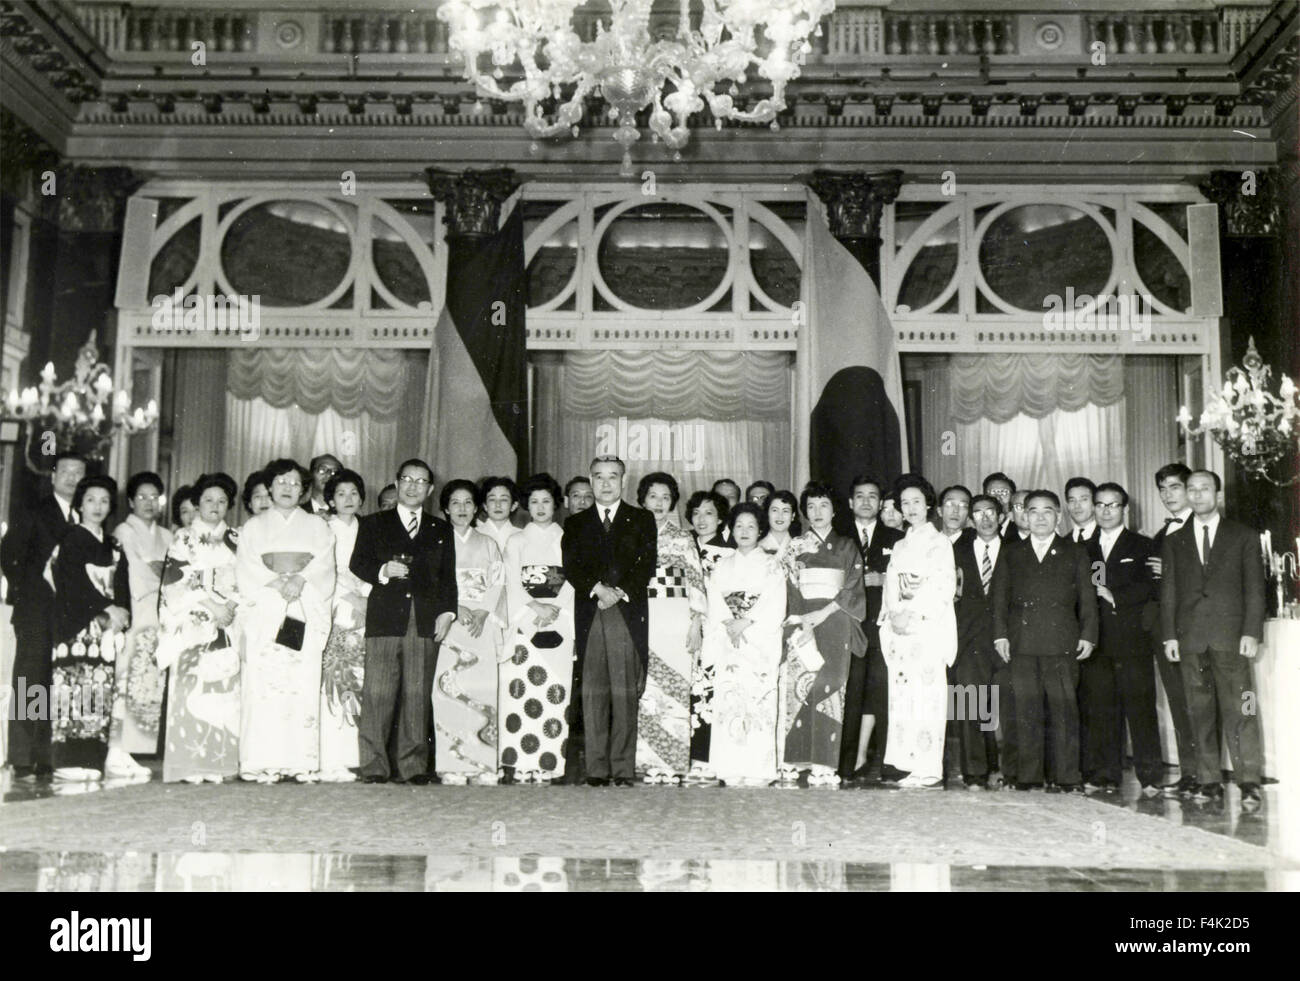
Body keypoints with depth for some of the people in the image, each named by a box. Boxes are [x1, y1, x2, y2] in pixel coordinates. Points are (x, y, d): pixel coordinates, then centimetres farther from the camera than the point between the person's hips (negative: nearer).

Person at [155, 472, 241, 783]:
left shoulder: (236, 540, 17)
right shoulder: (183, 538, 9)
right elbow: (178, 581, -2)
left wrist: (231, 605, -7)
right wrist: (210, 603, -11)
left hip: (228, 624, 3)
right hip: (191, 624, -2)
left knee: (224, 689, -5)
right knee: (192, 687, -10)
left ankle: (218, 763, -3)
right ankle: (190, 765, -9)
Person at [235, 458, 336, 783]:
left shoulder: (316, 525, 19)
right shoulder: (254, 526, 18)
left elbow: (324, 564, 4)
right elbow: (247, 567, 4)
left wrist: (300, 580, -14)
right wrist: (276, 582, -12)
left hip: (306, 609, 0)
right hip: (264, 608, 0)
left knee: (304, 682, -8)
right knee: (263, 681, -10)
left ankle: (301, 762, -8)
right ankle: (263, 763, -10)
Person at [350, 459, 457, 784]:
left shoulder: (441, 530, 21)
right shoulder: (374, 523, 16)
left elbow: (448, 577, 16)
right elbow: (357, 563, 6)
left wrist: (447, 612, 3)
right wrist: (382, 571, -13)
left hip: (426, 623, 2)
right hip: (384, 621, -1)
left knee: (418, 696, -1)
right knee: (377, 695, -6)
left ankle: (413, 766, 5)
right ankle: (374, 767, 0)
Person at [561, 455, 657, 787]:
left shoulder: (642, 520, 15)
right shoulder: (576, 523, 18)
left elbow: (647, 565, 3)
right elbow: (570, 566, 5)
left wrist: (620, 592, -11)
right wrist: (597, 588, -11)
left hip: (628, 614, -1)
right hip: (589, 615, 1)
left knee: (625, 694, -6)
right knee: (593, 693, -2)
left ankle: (624, 769, -2)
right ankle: (596, 769, 1)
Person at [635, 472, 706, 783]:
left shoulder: (682, 539, 10)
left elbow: (696, 582, 7)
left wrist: (696, 624, -2)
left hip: (676, 619, -1)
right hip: (639, 618, 1)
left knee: (675, 688, -6)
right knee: (644, 690, -4)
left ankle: (674, 764, -1)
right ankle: (648, 762, 1)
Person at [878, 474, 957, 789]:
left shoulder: (939, 542, 3)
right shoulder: (899, 547, 20)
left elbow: (945, 587, -6)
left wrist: (915, 614, -14)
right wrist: (892, 617, -1)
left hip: (929, 628, -5)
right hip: (899, 631, 6)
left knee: (928, 695, -9)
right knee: (903, 697, 1)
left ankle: (931, 771, -8)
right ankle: (914, 767, 4)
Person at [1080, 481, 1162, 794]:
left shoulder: (1141, 546, 9)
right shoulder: (1085, 549, 18)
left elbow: (1150, 588, -4)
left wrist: (1114, 597, -11)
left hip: (1132, 642, -3)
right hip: (1096, 642, 3)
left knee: (1140, 708, -5)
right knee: (1099, 710, 2)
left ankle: (1150, 777, 0)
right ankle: (1104, 776, 8)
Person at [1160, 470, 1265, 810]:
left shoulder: (1243, 537, 9)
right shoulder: (1173, 542, 15)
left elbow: (1254, 588, 4)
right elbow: (1168, 592, 12)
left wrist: (1251, 632, -6)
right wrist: (1170, 635, 3)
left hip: (1230, 637, -2)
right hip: (1191, 640, 2)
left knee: (1238, 711, -7)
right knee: (1201, 714, 2)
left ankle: (1249, 783, -4)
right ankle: (1208, 782, 7)